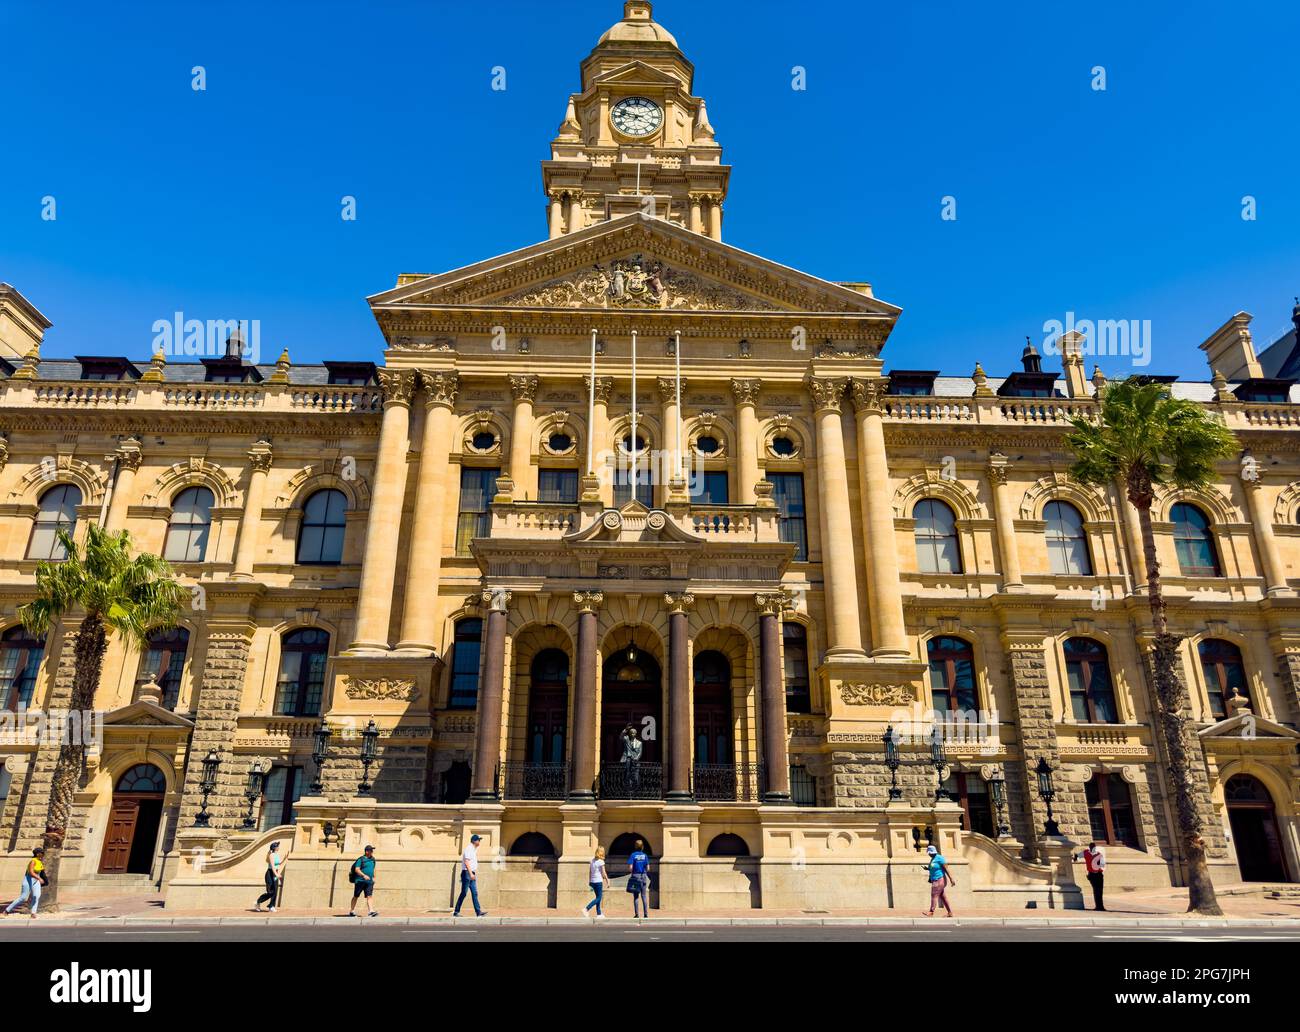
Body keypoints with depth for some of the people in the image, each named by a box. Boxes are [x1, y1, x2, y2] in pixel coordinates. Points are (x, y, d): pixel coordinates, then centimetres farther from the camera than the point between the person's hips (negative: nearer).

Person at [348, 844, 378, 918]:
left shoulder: (372, 859, 14)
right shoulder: (361, 859, -8)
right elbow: (356, 870, -16)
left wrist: (373, 877, 23)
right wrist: (364, 875, -28)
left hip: (369, 881, 4)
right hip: (360, 881, -4)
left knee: (369, 896, -9)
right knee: (356, 896, 8)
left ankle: (371, 911, -19)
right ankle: (352, 911, 22)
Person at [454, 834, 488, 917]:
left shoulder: (474, 850, 17)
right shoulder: (468, 849, -11)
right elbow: (466, 862, -20)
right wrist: (471, 873, -26)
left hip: (472, 874, 9)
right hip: (467, 873, -9)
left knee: (475, 893, 3)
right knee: (463, 893, -5)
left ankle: (478, 912, 0)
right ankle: (456, 912, 4)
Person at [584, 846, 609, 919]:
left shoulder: (592, 860, 7)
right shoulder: (601, 861, -11)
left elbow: (590, 871, 10)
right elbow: (603, 873, -9)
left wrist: (589, 880, 17)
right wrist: (607, 880, 1)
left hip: (592, 881, 7)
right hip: (598, 881, -7)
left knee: (598, 897, 15)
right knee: (598, 898, -1)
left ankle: (599, 914, 16)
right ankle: (586, 909, -12)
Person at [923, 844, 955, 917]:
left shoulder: (939, 858, -12)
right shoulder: (933, 859, 16)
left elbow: (946, 869, -15)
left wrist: (951, 879, -19)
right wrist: (928, 869, 8)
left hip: (940, 880, -10)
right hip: (935, 880, 10)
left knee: (934, 895, -12)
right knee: (943, 897, 9)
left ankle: (931, 913, -13)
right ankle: (950, 913, 13)